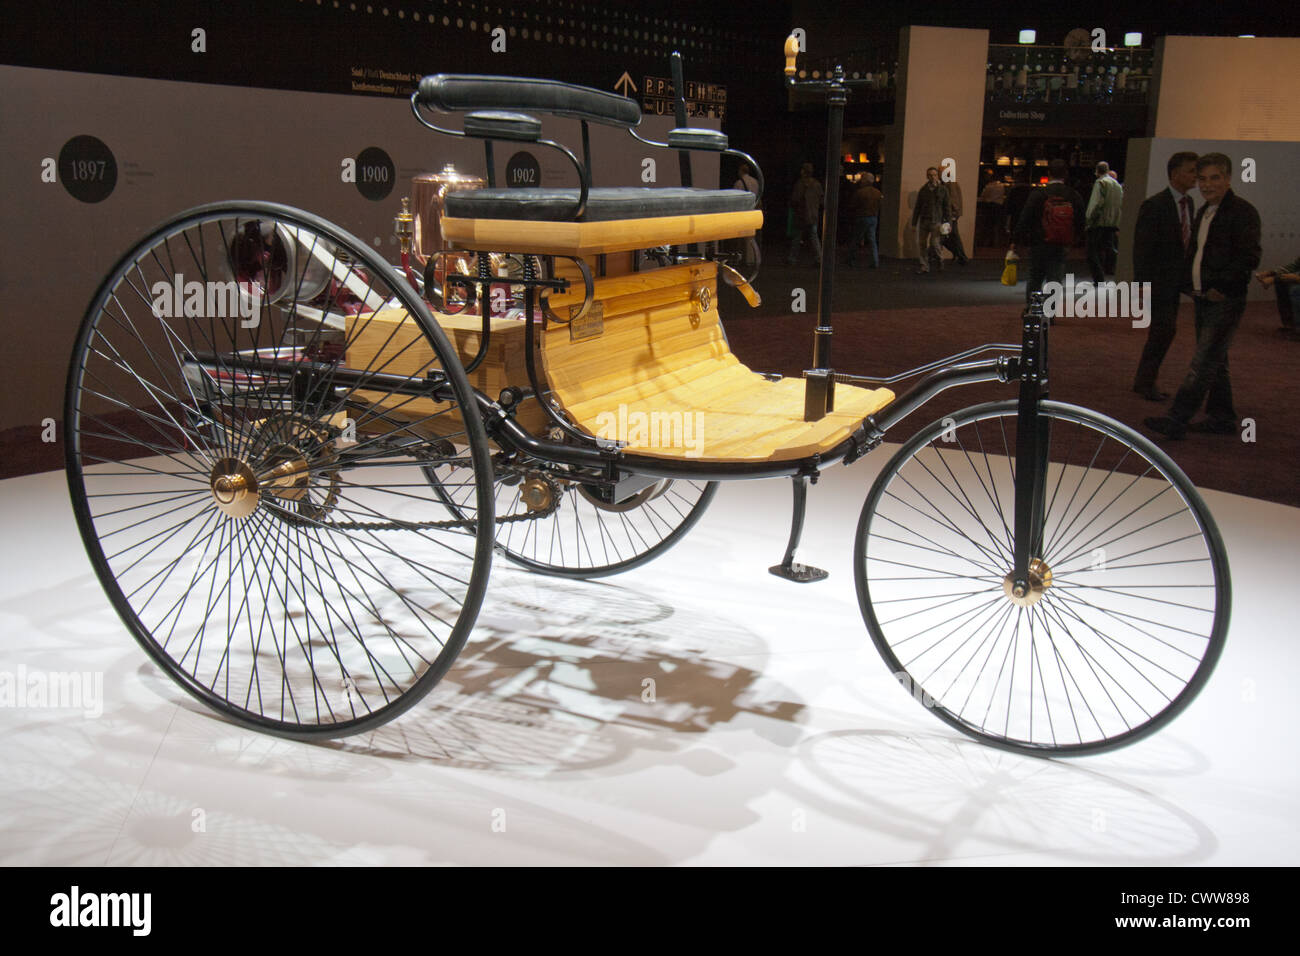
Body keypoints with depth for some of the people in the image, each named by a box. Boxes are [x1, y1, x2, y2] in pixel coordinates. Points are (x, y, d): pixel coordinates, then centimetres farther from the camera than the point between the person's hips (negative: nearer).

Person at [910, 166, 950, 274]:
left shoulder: (943, 190, 3)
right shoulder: (923, 190, 8)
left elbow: (946, 207, 5)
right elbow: (917, 207, 12)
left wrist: (946, 222, -2)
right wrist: (914, 223, 9)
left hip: (936, 221, -3)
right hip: (923, 220, 3)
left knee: (934, 243, -11)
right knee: (922, 244, 1)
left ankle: (940, 261, 16)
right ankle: (924, 267, 11)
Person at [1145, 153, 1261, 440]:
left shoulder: (1242, 212, -10)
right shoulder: (1204, 212, 16)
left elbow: (1248, 258, -16)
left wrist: (1221, 288, -18)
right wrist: (1190, 284, 13)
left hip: (1225, 302, -9)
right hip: (1202, 299, 9)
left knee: (1204, 363, -11)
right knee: (1215, 362, 15)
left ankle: (1176, 420, -16)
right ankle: (1221, 418, 24)